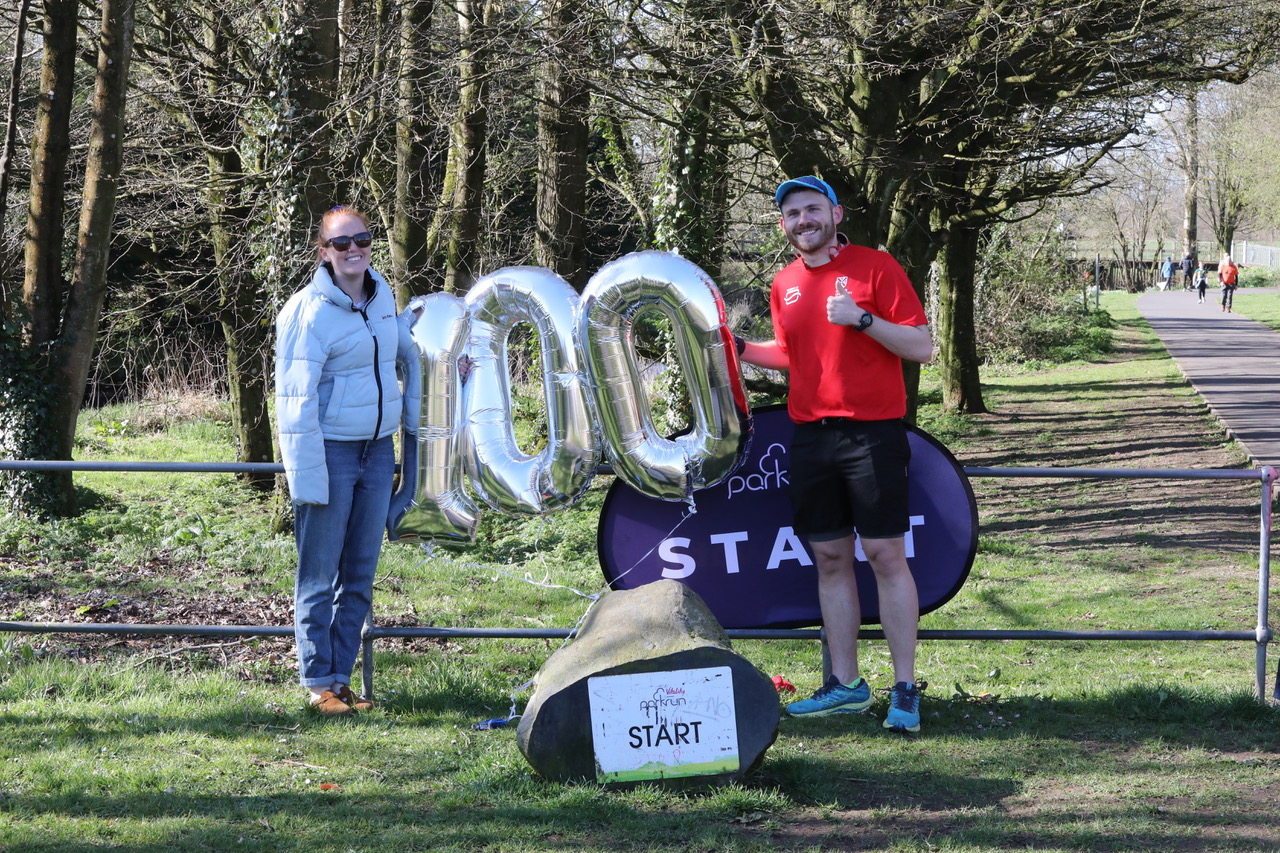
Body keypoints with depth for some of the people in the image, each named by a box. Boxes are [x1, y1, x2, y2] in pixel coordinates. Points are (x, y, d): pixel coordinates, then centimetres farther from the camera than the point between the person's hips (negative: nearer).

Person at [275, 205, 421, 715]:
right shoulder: (309, 311, -13)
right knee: (319, 575, -1)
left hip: (378, 449, 7)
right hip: (331, 452, -6)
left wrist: (413, 402, 24)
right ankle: (318, 683, 7)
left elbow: (403, 345, 30)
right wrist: (308, 475, -19)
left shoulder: (382, 296, 7)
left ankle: (342, 677, 17)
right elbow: (296, 397, -16)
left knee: (360, 574, 10)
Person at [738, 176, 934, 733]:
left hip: (871, 432, -5)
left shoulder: (875, 267, -5)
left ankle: (905, 688, 0)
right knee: (830, 558, 8)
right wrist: (738, 348, 13)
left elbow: (922, 348, -9)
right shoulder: (785, 285, 12)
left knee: (885, 555, -4)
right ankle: (845, 685, 14)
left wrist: (862, 319, -20)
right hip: (810, 434, 5)